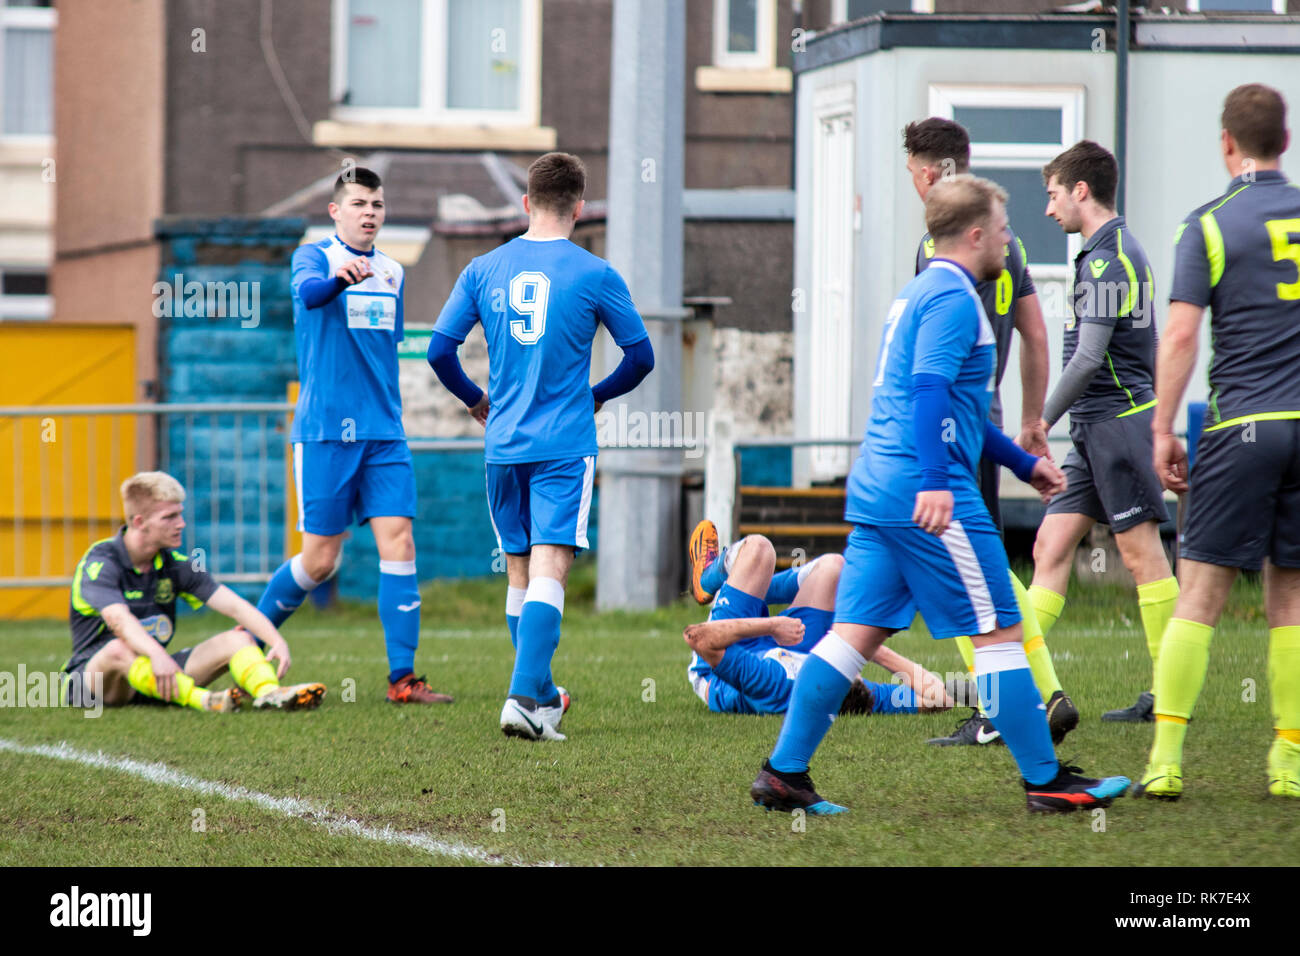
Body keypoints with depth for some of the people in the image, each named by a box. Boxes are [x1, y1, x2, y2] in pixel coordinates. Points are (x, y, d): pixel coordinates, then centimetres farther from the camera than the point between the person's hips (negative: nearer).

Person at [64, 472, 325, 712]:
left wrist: (277, 642, -20)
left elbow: (234, 605, -2)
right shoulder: (100, 563, -15)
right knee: (118, 650, -41)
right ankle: (205, 700, -60)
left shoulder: (175, 565, 6)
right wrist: (156, 655, -53)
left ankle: (270, 694, -43)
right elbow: (118, 619, -35)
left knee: (237, 639, -10)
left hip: (153, 673, 6)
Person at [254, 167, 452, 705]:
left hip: (383, 432, 5)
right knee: (320, 560, -2)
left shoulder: (392, 272, 14)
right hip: (325, 429, -5)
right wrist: (340, 277, -50)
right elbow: (308, 290, -28)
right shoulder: (315, 257, -4)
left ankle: (402, 677, -7)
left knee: (398, 542, -8)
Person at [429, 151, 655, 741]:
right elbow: (640, 357, 4)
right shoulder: (594, 275, -3)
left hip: (503, 445, 3)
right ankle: (525, 697, -24)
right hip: (566, 445, -3)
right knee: (549, 570, -10)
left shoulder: (483, 270, 4)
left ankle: (541, 695, 25)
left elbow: (439, 350, 5)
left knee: (520, 573, 15)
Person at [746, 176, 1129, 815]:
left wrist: (1021, 462, 38)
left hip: (876, 491, 10)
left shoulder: (918, 293, 23)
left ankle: (783, 774, 2)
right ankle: (1046, 781, 2)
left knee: (856, 631, 6)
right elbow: (930, 391, -22)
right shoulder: (953, 299, -9)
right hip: (927, 496, -10)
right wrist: (936, 480, -30)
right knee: (999, 631, -3)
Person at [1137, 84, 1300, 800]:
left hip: (1241, 426, -3)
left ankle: (1166, 759, -9)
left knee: (1200, 593, -3)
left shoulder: (1210, 225, -3)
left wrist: (1163, 431, -4)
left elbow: (1179, 336, -8)